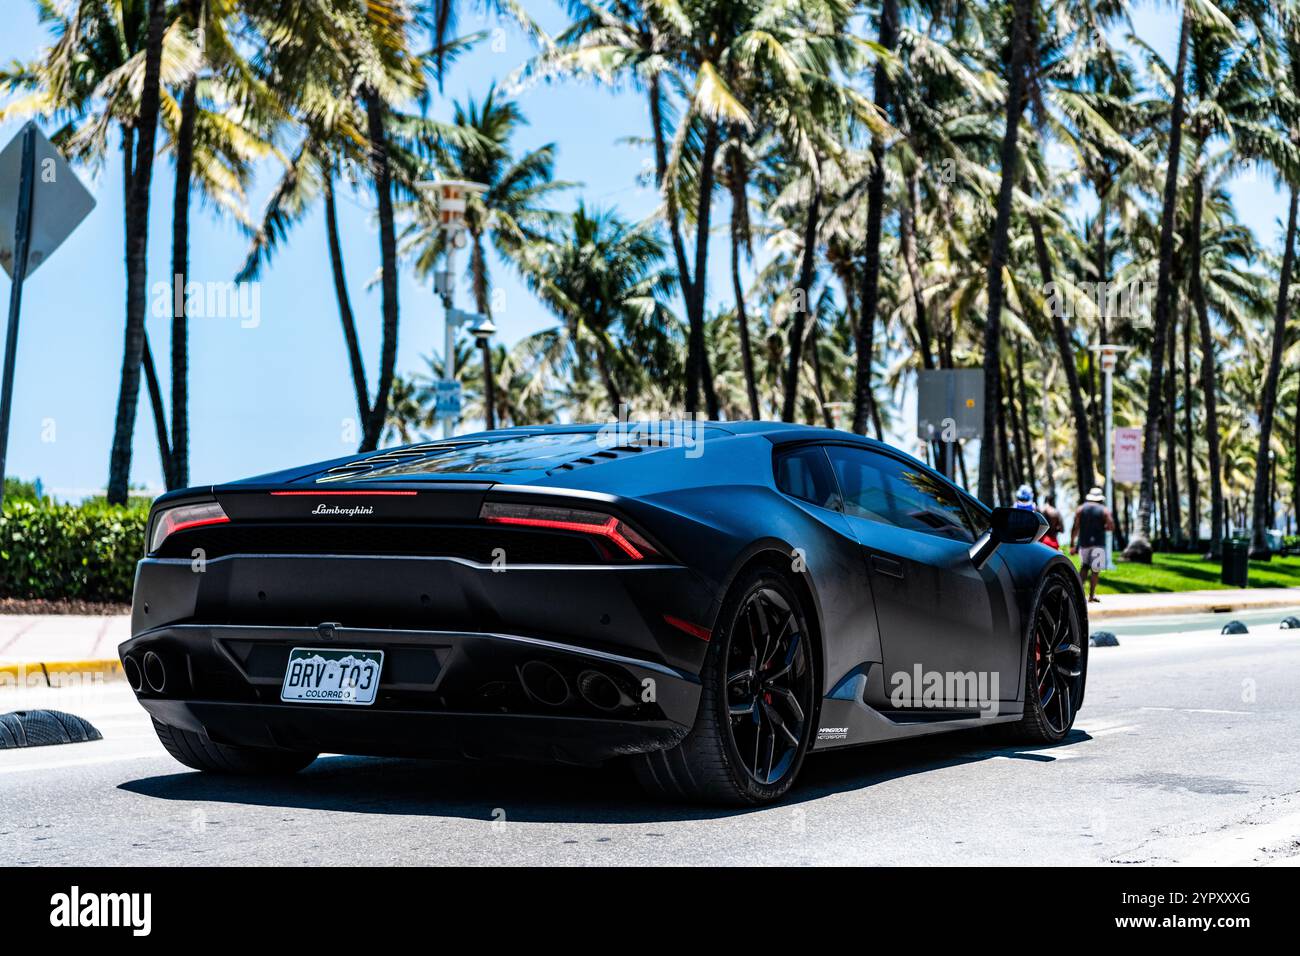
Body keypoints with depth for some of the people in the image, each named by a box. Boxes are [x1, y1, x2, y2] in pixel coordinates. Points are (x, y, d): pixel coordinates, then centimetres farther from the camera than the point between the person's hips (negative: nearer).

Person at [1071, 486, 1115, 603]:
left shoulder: (1081, 509, 7)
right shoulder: (1104, 510, 2)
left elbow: (1075, 528, 1)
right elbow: (1111, 527, -9)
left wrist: (1072, 545, 2)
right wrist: (1101, 527, 11)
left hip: (1083, 542, 2)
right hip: (1098, 543, -2)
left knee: (1084, 567, 15)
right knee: (1095, 570, 3)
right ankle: (1091, 596, 2)